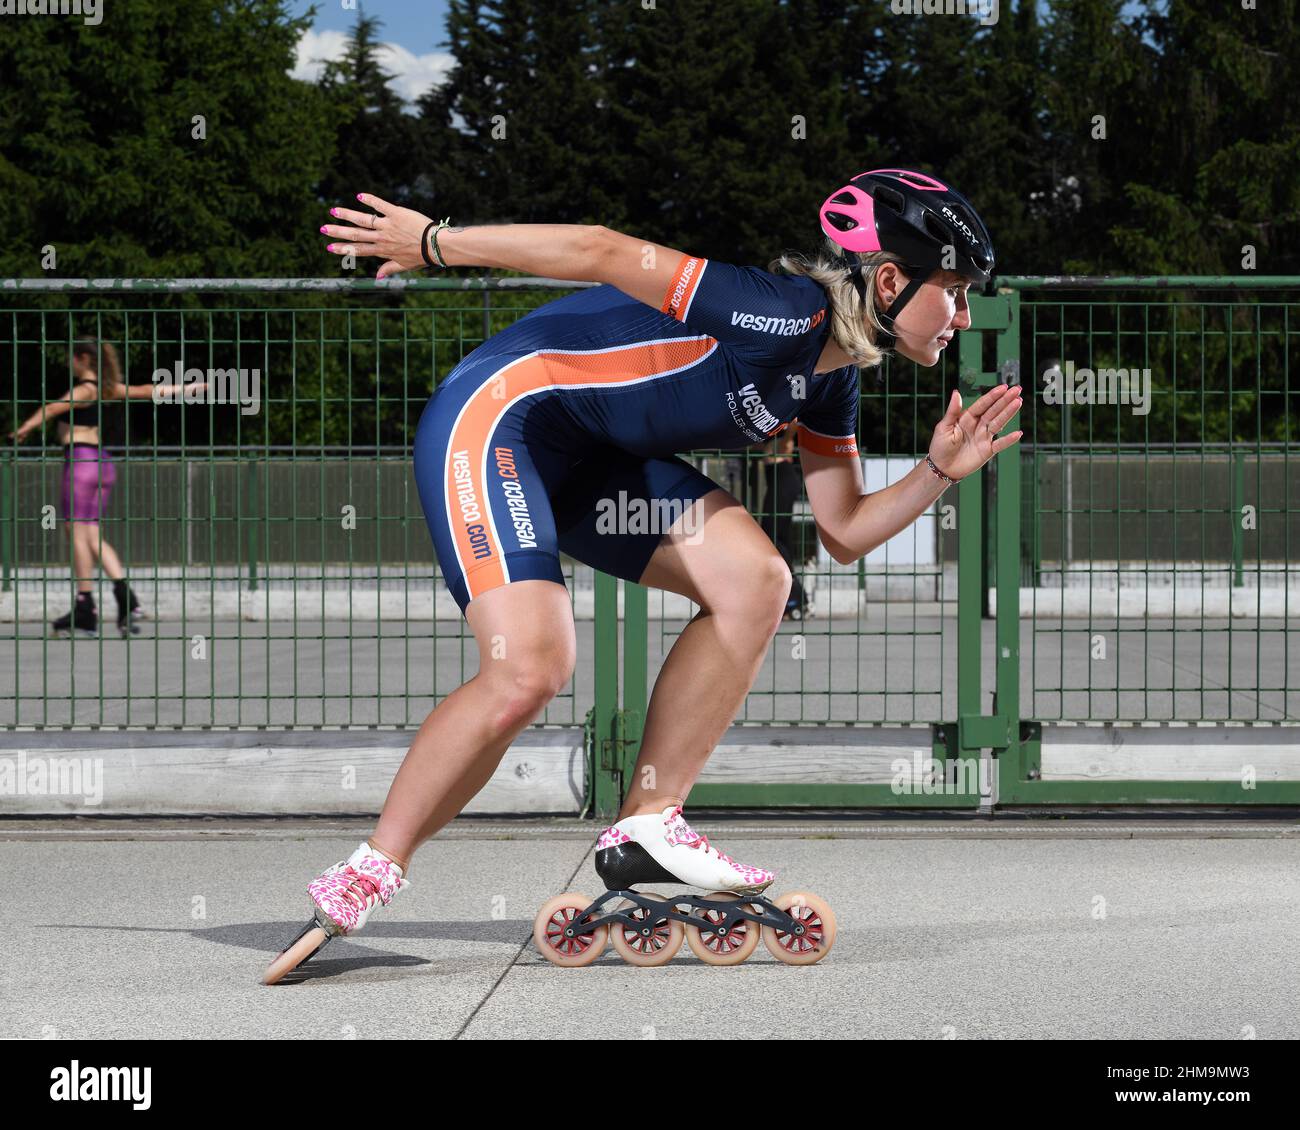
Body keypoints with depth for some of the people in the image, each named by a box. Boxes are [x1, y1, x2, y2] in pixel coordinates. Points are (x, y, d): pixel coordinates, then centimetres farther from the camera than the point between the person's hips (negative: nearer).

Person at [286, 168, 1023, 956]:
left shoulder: (828, 379, 7)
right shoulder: (786, 315, -23)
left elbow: (844, 534, 16)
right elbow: (606, 252, -23)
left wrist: (940, 472, 1)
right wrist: (435, 244, -20)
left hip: (585, 460, 9)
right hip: (496, 415, -9)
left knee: (756, 582, -4)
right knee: (529, 671, -23)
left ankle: (649, 824, 1)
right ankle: (375, 869, -6)